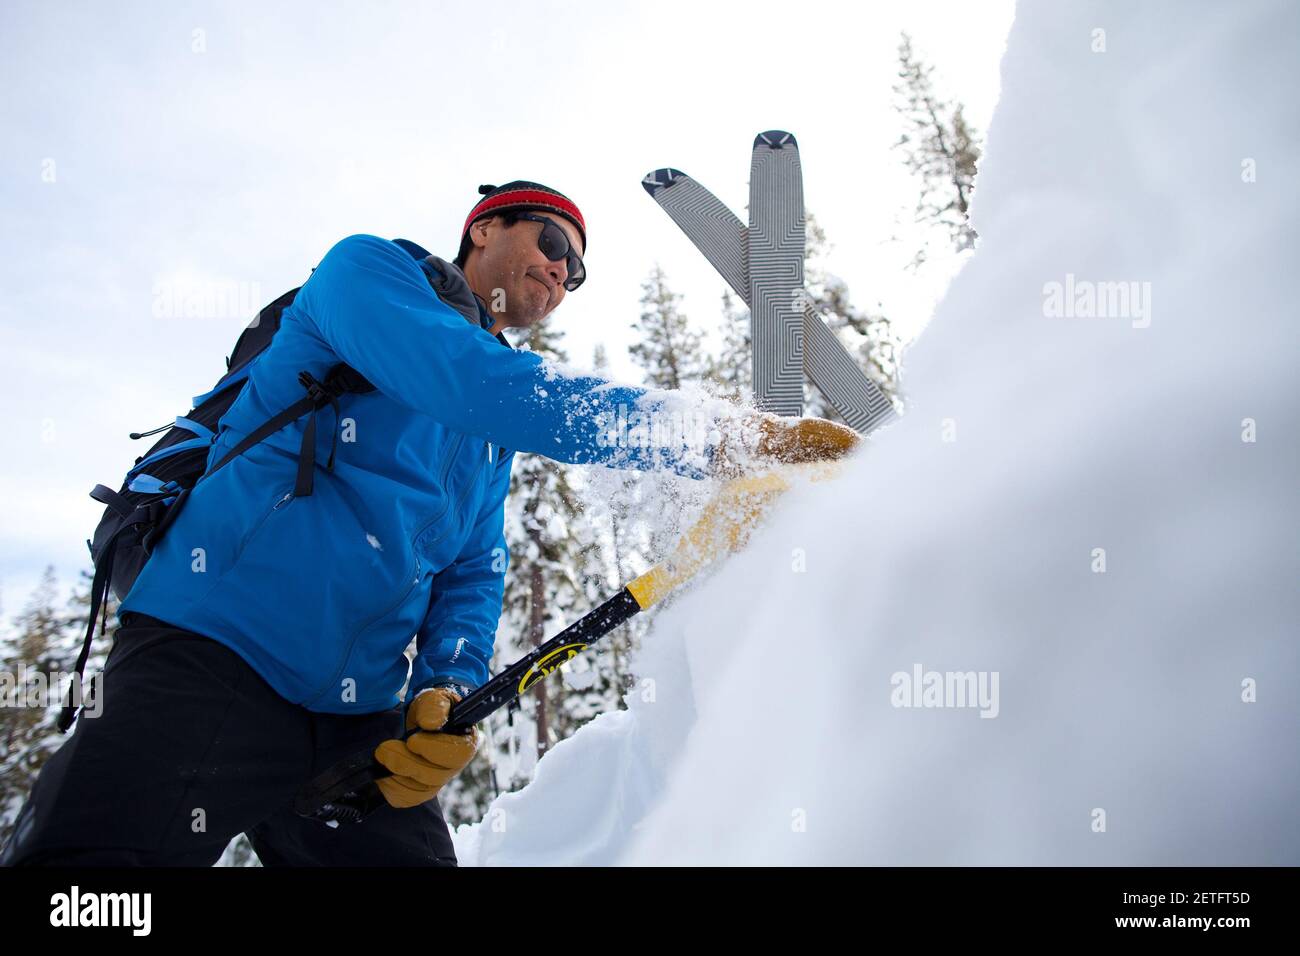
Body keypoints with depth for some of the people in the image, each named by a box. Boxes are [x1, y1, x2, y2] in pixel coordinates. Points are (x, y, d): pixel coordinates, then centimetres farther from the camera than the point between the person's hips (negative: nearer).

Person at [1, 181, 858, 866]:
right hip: (212, 655, -7)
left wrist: (447, 690, -6)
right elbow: (485, 388, -16)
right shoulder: (370, 270, 2)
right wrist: (712, 438, -21)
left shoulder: (496, 440, 24)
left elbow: (475, 572, 17)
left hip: (361, 719, 8)